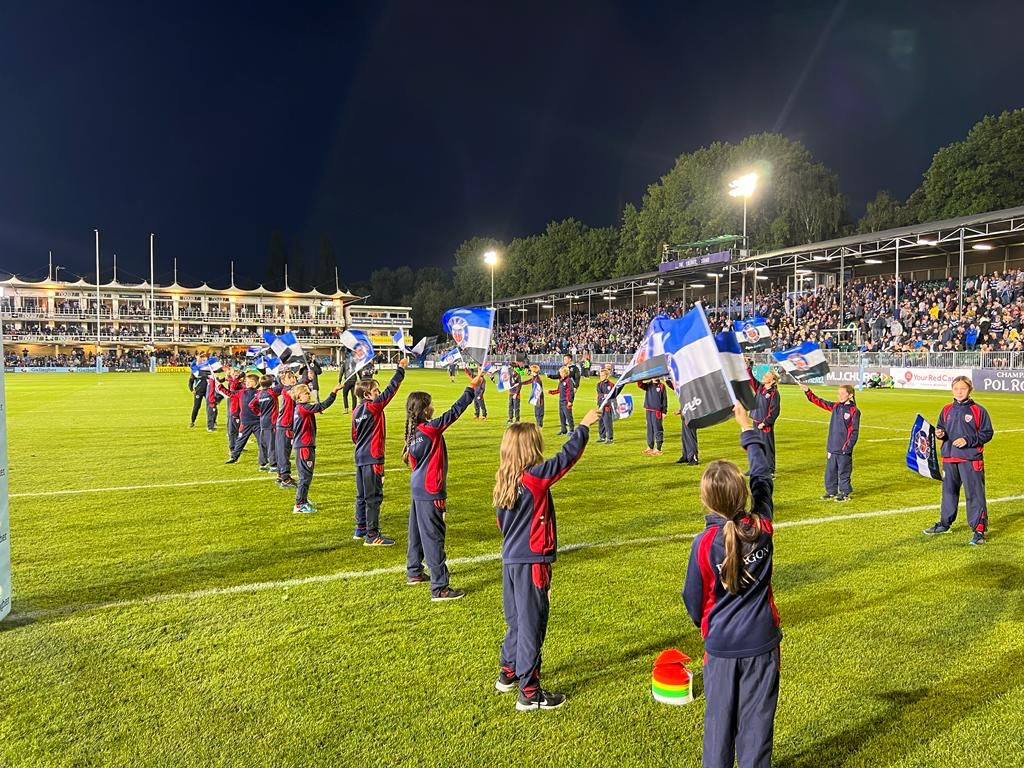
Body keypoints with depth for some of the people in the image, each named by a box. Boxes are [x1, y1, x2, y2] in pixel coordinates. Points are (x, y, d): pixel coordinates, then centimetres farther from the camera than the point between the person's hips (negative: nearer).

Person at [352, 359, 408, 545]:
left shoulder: (356, 410, 9)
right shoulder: (373, 406, -15)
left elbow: (354, 436, 15)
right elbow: (390, 390, -16)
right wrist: (400, 369, -11)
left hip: (360, 458, 9)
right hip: (372, 458, -9)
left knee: (362, 495, 17)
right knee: (374, 496, -4)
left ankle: (360, 529, 27)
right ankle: (372, 535, -1)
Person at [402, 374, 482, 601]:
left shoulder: (412, 433, 5)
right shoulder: (432, 429, -18)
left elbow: (413, 463, 11)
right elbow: (456, 411, -15)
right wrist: (472, 387, -10)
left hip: (418, 490, 9)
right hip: (430, 493, -9)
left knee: (417, 533, 22)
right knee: (434, 538, -5)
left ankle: (414, 572, 39)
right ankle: (439, 588, -1)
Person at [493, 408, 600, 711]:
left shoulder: (504, 482, 5)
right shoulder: (536, 477, -18)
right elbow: (567, 456, -11)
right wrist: (583, 426, 2)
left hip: (511, 561, 8)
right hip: (532, 564, -8)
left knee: (516, 621, 23)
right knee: (532, 626, 1)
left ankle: (508, 673, 38)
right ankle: (529, 693, 10)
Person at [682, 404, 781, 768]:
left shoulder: (704, 543, -20)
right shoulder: (761, 528, -14)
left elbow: (693, 597, -7)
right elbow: (762, 478, 3)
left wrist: (703, 622, 16)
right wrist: (747, 428, 13)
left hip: (721, 644, -2)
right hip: (762, 641, 2)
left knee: (719, 717, 15)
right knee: (757, 718, 14)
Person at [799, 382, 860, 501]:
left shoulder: (854, 411, -9)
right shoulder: (835, 406, 8)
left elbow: (854, 431, -10)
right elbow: (819, 402, 10)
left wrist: (848, 446, -14)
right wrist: (808, 392, -2)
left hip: (844, 449, -6)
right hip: (832, 447, 6)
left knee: (844, 471, 4)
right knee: (830, 470, 13)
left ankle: (845, 493, 15)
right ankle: (831, 491, 25)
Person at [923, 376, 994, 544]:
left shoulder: (978, 411, -6)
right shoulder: (947, 410, 9)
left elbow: (987, 433, -5)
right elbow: (940, 428, 19)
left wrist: (968, 440, -15)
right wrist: (939, 433, -3)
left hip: (971, 459, -5)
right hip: (949, 458, 5)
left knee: (974, 493, -5)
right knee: (948, 491, 16)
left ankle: (979, 529, 0)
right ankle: (945, 523, 29)